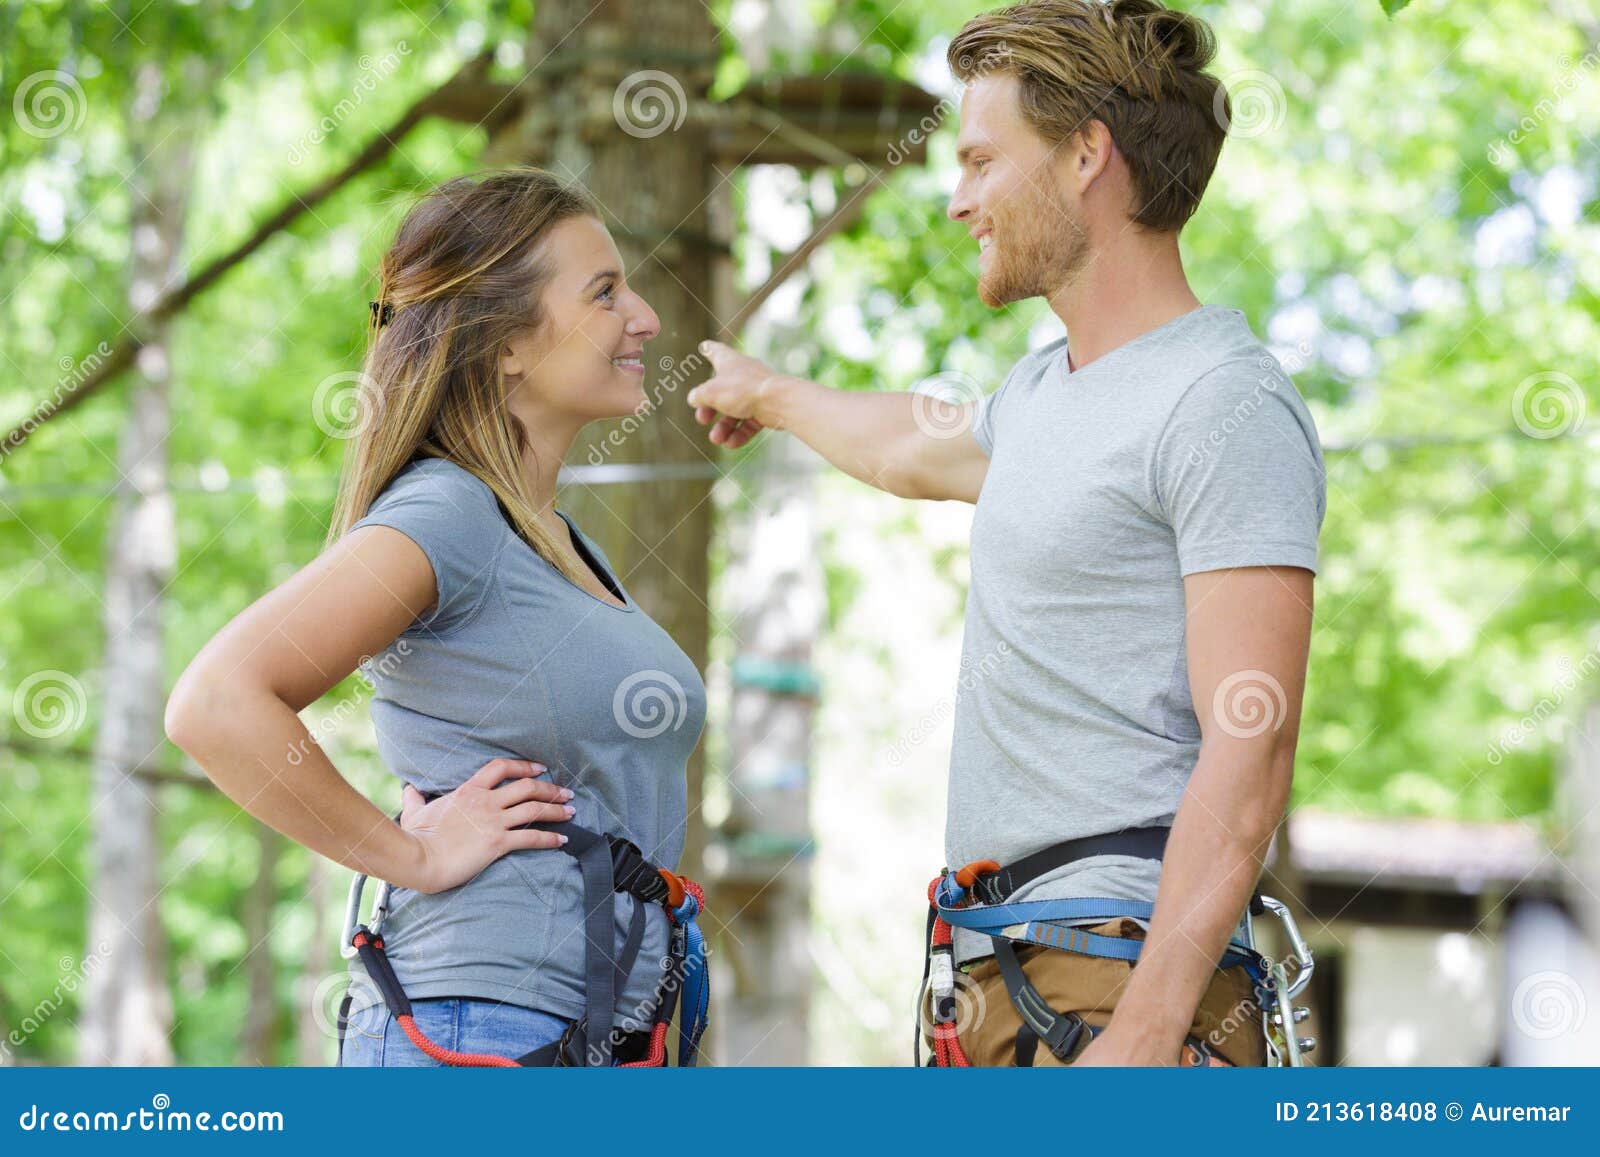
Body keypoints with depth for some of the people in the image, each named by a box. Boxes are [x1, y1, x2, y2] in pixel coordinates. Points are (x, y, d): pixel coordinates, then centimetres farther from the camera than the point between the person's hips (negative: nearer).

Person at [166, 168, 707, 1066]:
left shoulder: (570, 545, 17)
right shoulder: (444, 514, -11)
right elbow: (217, 703, -25)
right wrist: (414, 854, -16)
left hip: (593, 1035, 9)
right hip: (474, 1033, -9)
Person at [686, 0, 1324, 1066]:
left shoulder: (1227, 406, -12)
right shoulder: (1048, 390, 18)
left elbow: (1249, 758, -19)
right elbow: (919, 451, 43)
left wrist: (1147, 1033, -26)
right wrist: (770, 395, 62)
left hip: (1121, 978, -9)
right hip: (1000, 977, 9)